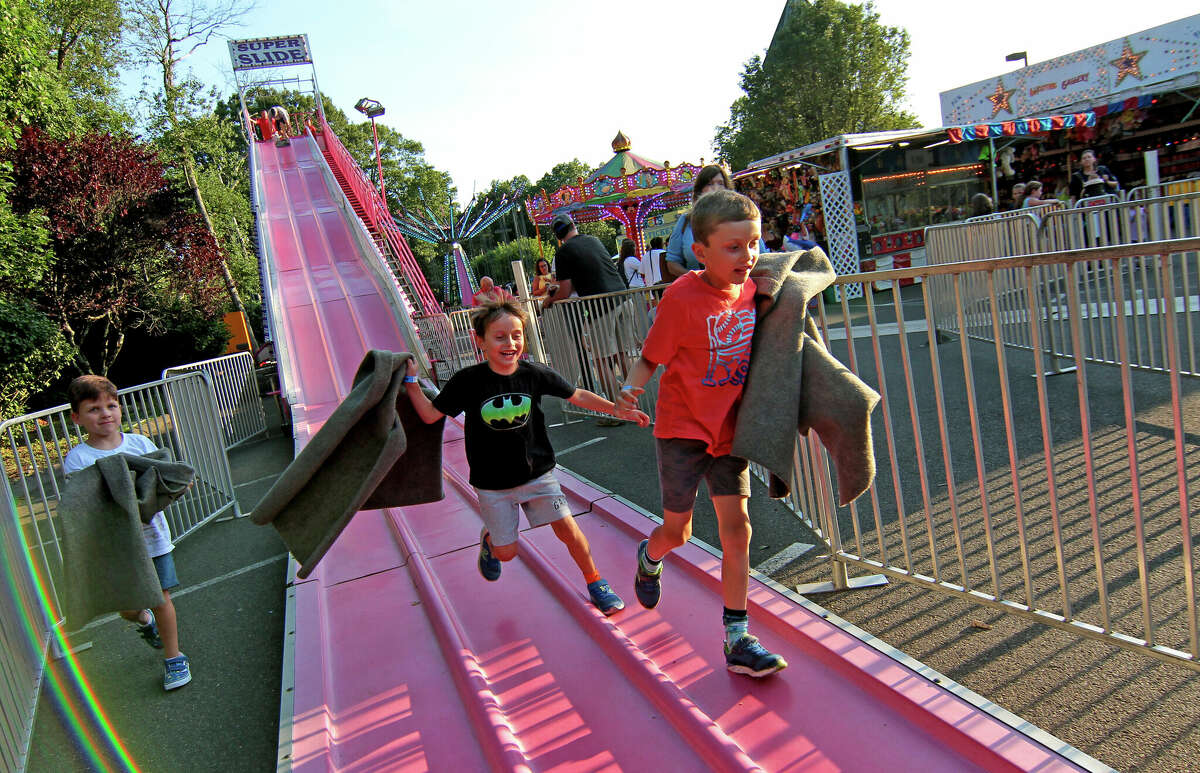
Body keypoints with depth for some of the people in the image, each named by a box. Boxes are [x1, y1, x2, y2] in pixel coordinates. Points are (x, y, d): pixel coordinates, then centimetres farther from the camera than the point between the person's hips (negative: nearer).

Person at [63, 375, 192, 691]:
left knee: (161, 599, 4)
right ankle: (144, 621, 47)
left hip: (153, 536, 1)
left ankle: (174, 658, 23)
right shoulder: (76, 460, -8)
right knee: (129, 608, 9)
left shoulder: (140, 443, 0)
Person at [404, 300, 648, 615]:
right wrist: (410, 381, -14)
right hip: (493, 483, -1)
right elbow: (430, 414, -5)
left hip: (538, 473, 1)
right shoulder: (468, 381, -15)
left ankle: (596, 584, 20)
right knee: (506, 552, 6)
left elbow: (577, 395, 1)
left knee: (567, 528, -4)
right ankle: (489, 540, 43)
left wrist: (619, 409, -3)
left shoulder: (535, 374, -11)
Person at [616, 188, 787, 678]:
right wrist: (631, 388, -32)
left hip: (729, 430, 4)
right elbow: (650, 358, -14)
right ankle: (650, 557, 46)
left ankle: (737, 639, 9)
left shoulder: (751, 290, -2)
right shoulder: (682, 297, -19)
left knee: (737, 527, 0)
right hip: (682, 428, -4)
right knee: (677, 531, 7)